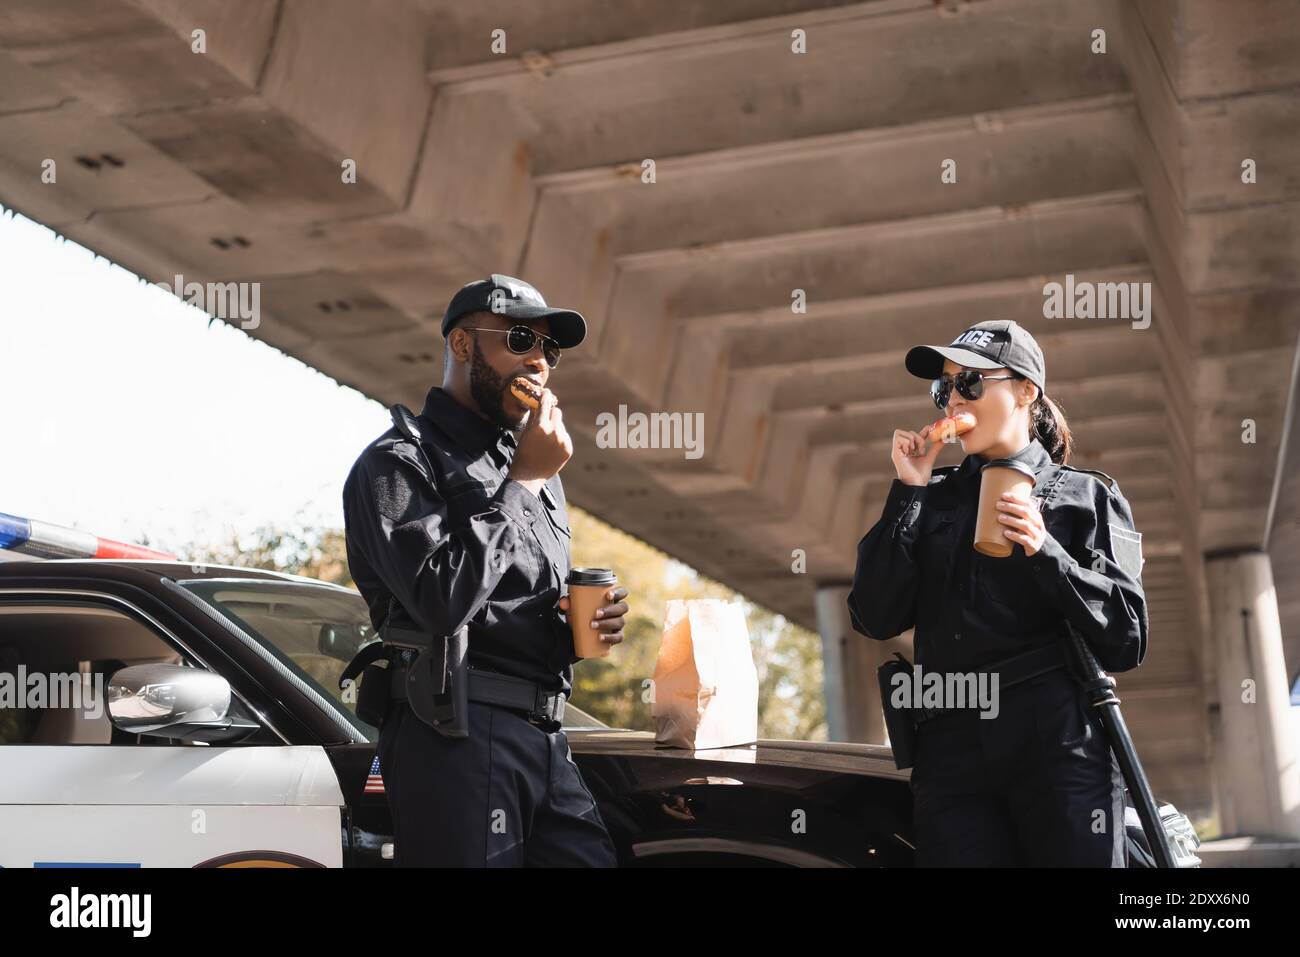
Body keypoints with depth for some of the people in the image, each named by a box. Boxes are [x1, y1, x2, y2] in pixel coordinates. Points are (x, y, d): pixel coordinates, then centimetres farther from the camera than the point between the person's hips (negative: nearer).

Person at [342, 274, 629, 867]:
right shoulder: (400, 462, -3)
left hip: (546, 740, 8)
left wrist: (589, 621, 8)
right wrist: (522, 483, -10)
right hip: (456, 736, -8)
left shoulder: (533, 468, 23)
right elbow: (444, 601, -19)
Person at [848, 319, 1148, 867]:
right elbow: (875, 618, 4)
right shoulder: (933, 498, 17)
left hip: (1058, 740, -2)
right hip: (950, 750, 2)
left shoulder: (1087, 495, 9)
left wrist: (1043, 552, -12)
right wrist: (908, 491, 2)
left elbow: (1125, 641, 1)